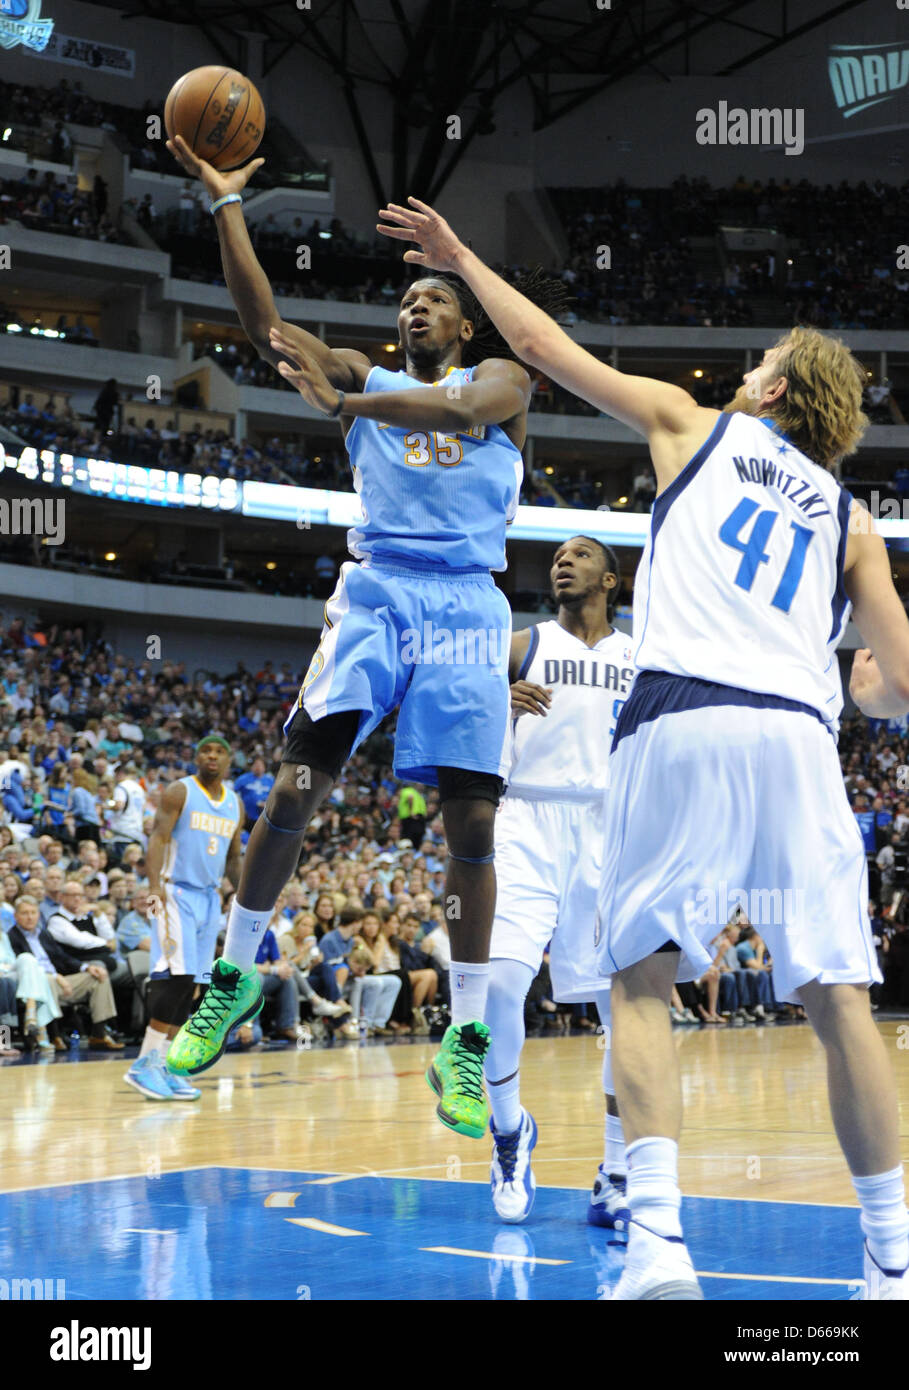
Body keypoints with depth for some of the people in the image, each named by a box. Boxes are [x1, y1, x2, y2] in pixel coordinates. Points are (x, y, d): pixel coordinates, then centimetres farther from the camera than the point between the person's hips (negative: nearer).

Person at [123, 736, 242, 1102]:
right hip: (177, 893, -7)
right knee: (175, 976, -18)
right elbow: (158, 838, -14)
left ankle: (161, 1065, 8)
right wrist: (155, 885, -28)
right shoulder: (180, 791, -5)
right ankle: (145, 1063, -16)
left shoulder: (234, 803, 14)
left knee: (189, 985, 4)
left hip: (209, 898, 7)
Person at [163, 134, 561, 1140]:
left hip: (466, 607, -1)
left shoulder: (501, 378, 11)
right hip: (374, 594, 2)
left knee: (471, 820, -6)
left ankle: (465, 1040, 1)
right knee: (297, 787, -13)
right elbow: (263, 324, 6)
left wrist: (345, 402, -26)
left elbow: (464, 406, -14)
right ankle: (234, 978, 5)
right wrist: (225, 202, 0)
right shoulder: (365, 380, 19)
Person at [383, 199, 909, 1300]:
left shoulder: (692, 426, 21)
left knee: (641, 978, 2)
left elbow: (545, 348, 27)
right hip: (797, 730, 3)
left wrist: (459, 259, 41)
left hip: (682, 717, -2)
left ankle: (656, 1239, -12)